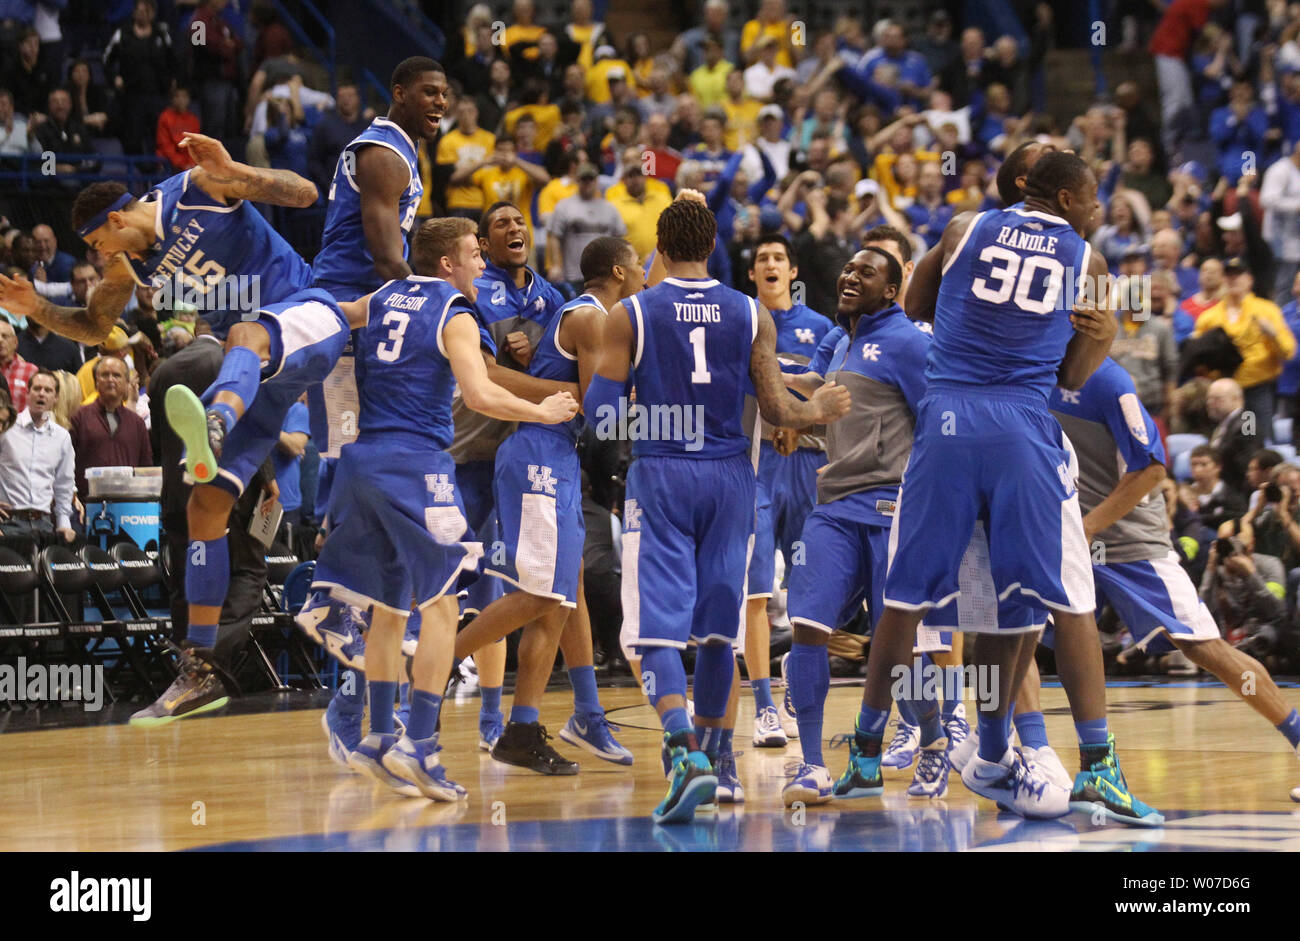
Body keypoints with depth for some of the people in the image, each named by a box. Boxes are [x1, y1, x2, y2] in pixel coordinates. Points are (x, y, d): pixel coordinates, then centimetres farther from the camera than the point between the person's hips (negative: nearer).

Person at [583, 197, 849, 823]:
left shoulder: (629, 315, -4)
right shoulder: (752, 316, 2)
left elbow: (600, 409, -5)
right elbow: (776, 410, 1)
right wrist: (819, 412, 20)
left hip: (659, 477, -3)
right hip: (728, 476, 3)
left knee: (657, 629, -7)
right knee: (717, 627, 14)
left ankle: (685, 754, -28)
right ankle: (707, 758, 25)